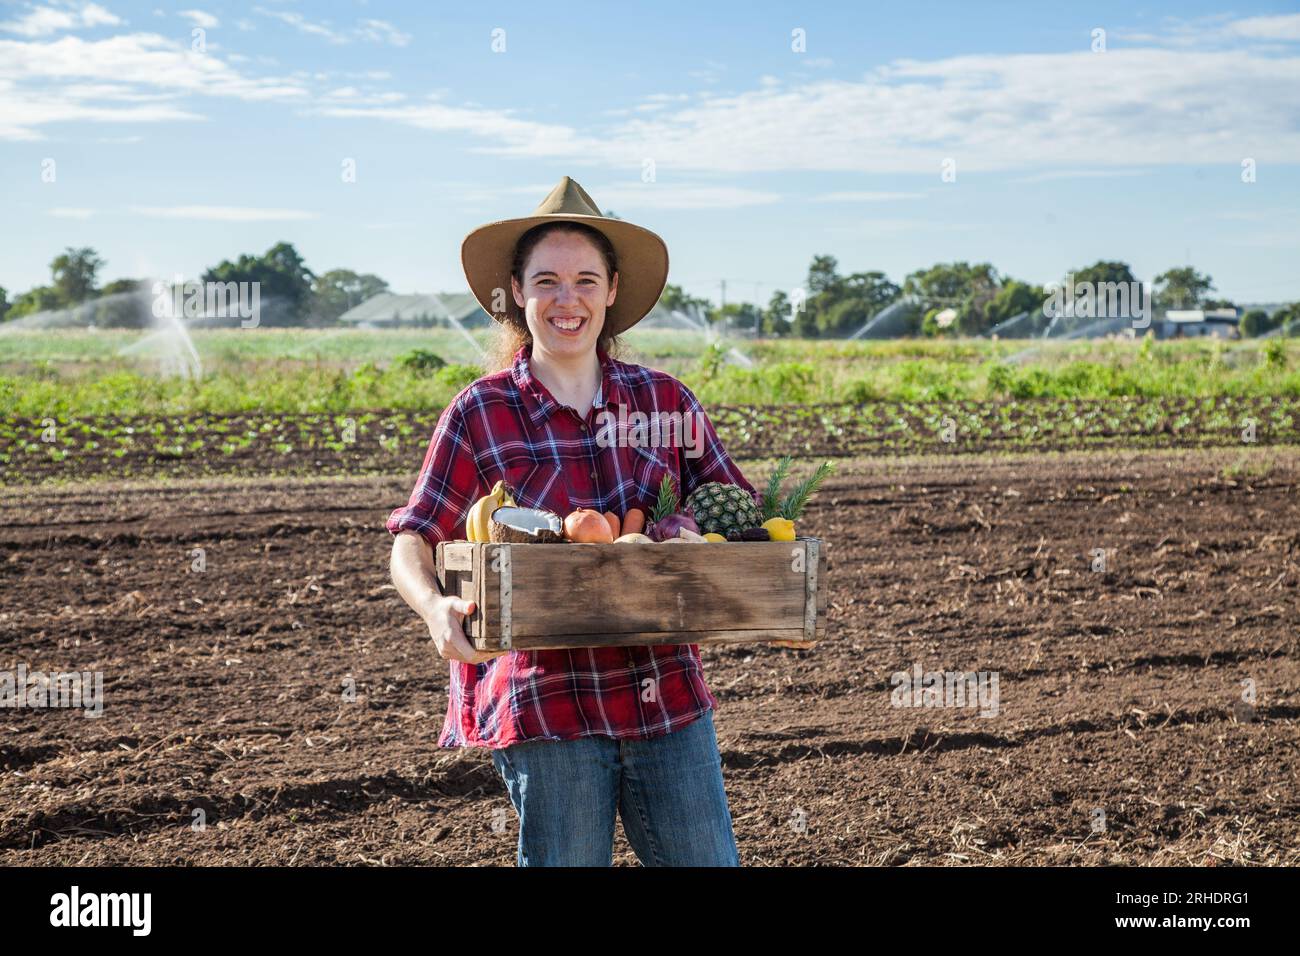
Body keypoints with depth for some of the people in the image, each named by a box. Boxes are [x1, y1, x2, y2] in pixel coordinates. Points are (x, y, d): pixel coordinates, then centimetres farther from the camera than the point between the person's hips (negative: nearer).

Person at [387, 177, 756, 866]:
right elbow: (412, 544, -1)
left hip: (669, 697, 3)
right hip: (544, 703, -3)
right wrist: (437, 610, -21)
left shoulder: (665, 400, 6)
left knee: (706, 857, 9)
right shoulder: (479, 414, -1)